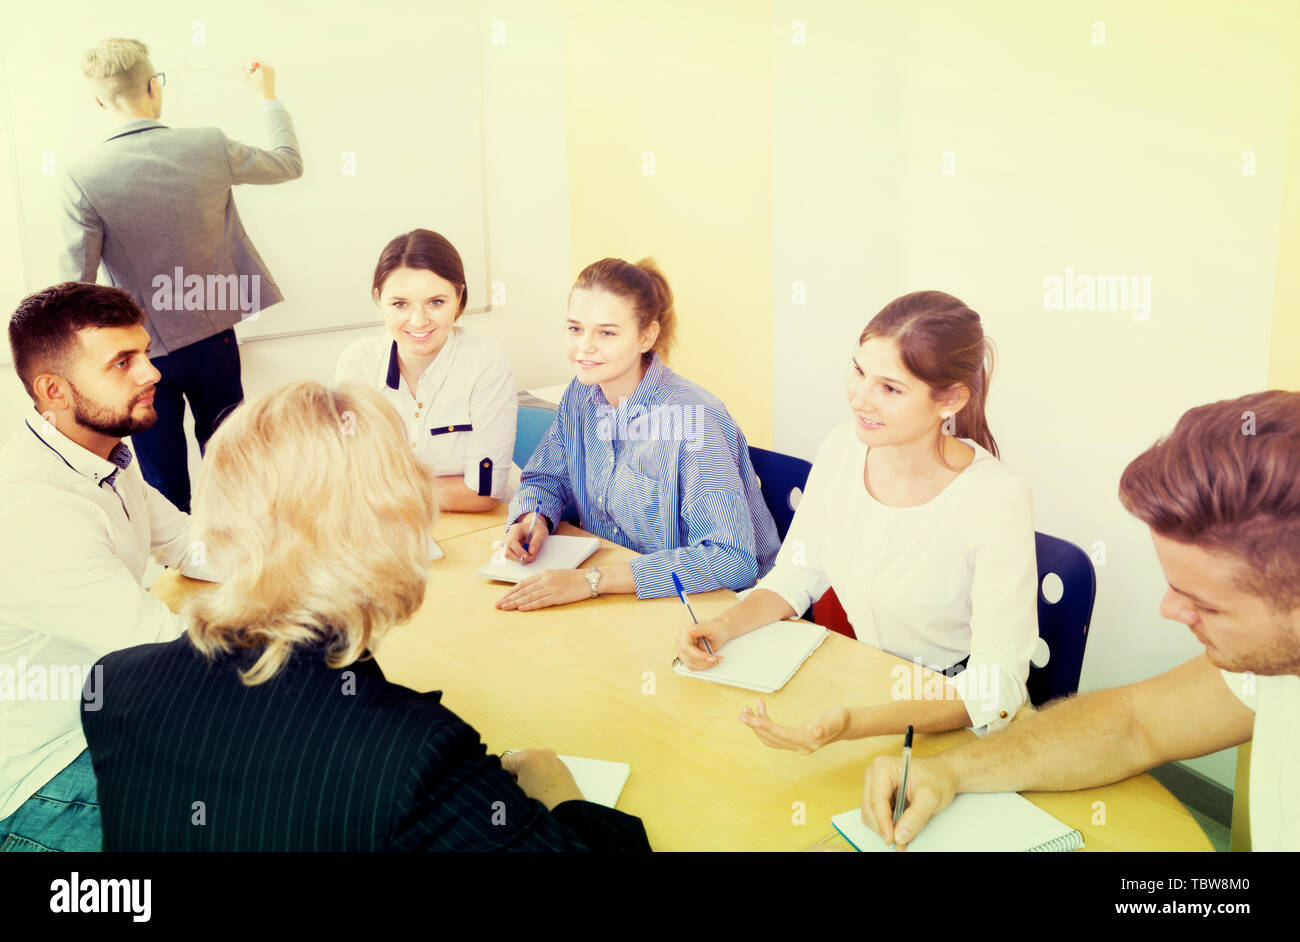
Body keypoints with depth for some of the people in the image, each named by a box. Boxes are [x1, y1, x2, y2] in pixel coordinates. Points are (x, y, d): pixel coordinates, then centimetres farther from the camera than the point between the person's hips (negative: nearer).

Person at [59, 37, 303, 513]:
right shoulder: (211, 147, -10)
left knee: (166, 485, 11)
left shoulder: (84, 177, -16)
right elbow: (289, 163, 9)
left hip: (145, 351, -2)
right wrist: (268, 97, 25)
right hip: (214, 338, 2)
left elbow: (76, 284, -14)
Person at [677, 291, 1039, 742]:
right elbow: (796, 575, 5)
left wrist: (855, 725, -38)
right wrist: (725, 626, -15)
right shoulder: (842, 448, -7)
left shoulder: (998, 502, -24)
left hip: (960, 722, -5)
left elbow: (995, 687, -24)